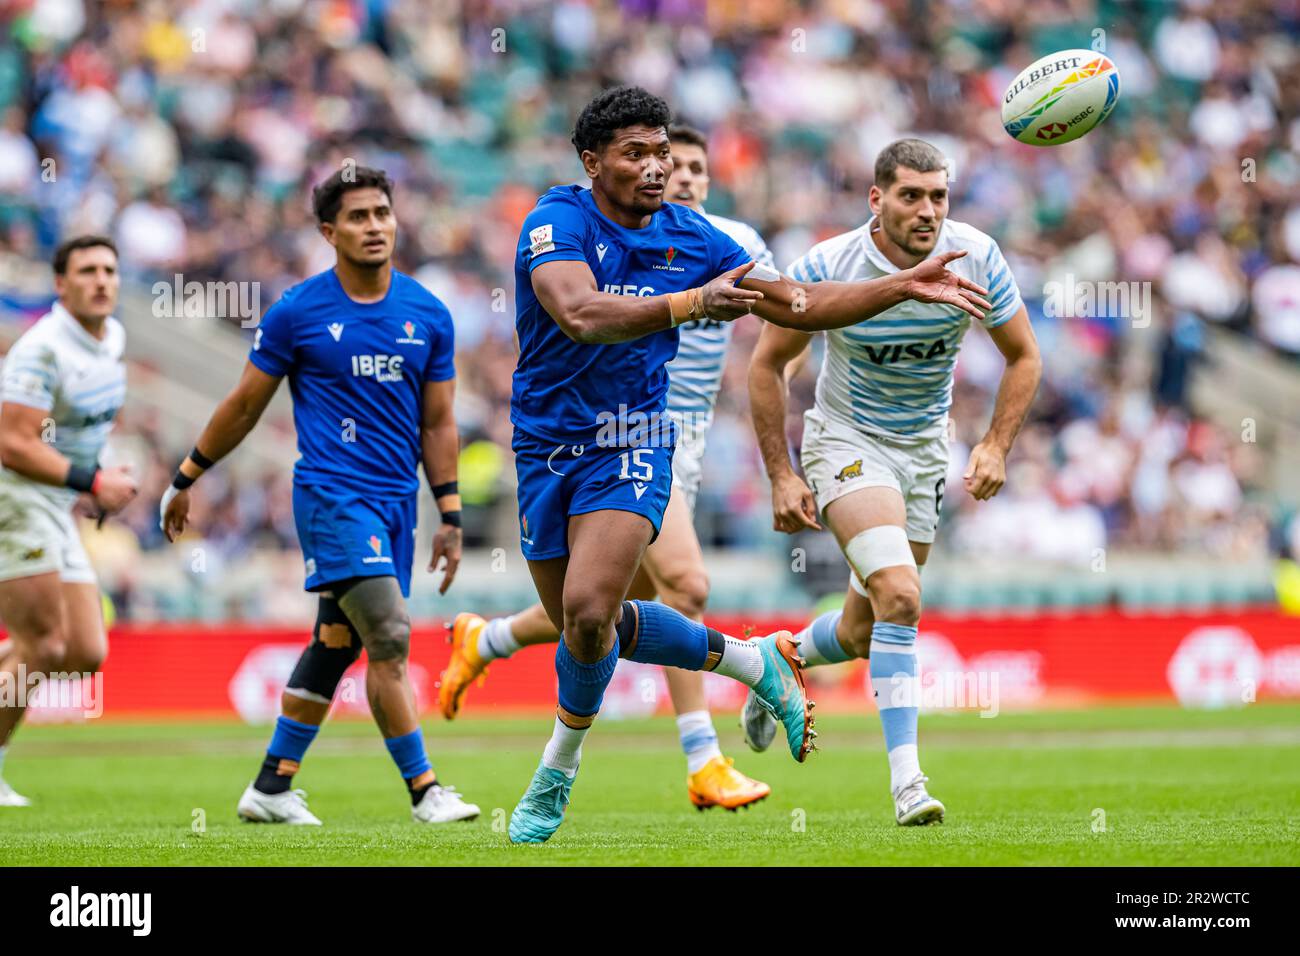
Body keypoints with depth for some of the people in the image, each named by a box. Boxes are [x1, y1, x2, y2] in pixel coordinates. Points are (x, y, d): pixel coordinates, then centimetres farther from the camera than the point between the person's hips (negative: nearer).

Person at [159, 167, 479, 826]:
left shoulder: (429, 316, 6)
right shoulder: (297, 313, -5)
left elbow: (437, 424, 13)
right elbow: (245, 405, 6)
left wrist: (451, 517, 9)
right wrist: (185, 480, 11)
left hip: (397, 498, 5)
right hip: (330, 493, -5)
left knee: (338, 644, 9)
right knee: (389, 636, -16)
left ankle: (273, 785, 20)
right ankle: (424, 791, -13)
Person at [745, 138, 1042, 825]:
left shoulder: (975, 257, -13)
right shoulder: (827, 268, -20)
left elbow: (1023, 357, 0)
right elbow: (767, 364, -8)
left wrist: (997, 446, -12)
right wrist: (781, 476, -10)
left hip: (926, 448, 4)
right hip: (847, 440, -4)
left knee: (862, 633, 11)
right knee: (900, 595, -26)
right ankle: (906, 781, -24)